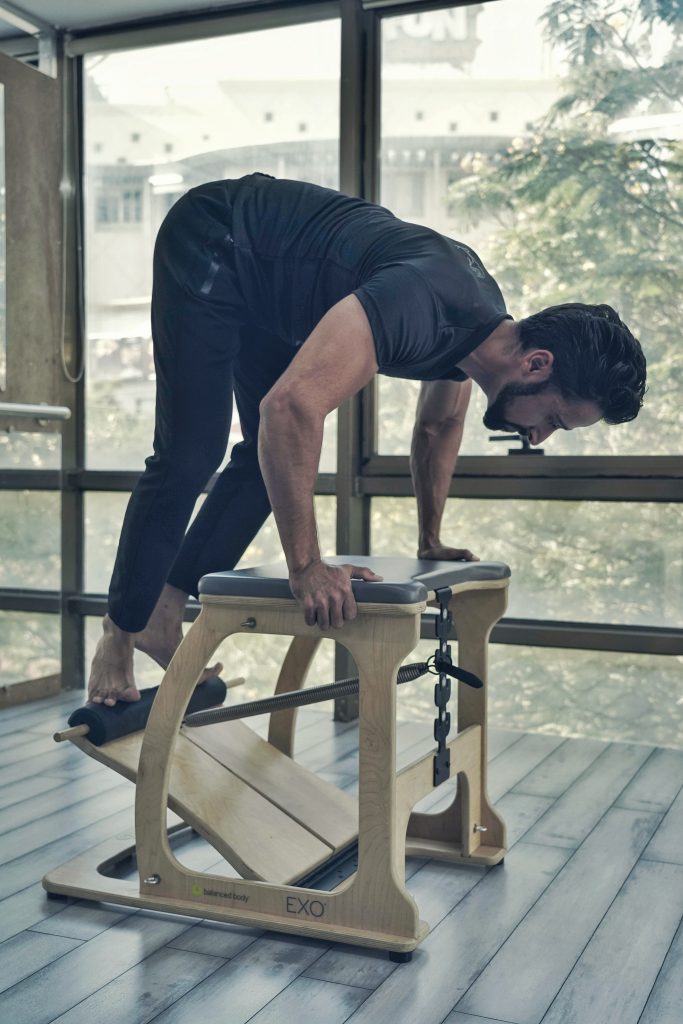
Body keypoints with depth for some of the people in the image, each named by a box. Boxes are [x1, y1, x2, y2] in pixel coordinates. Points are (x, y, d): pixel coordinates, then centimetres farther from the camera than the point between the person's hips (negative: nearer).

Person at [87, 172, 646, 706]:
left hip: (262, 276, 9)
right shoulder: (423, 305, -38)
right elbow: (292, 407, -48)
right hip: (209, 245, -8)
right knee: (191, 457, -10)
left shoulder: (488, 327, -8)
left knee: (272, 458, 7)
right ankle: (118, 635, 6)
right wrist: (306, 567, -42)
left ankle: (164, 615, 16)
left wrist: (430, 540, 16)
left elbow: (439, 425, 12)